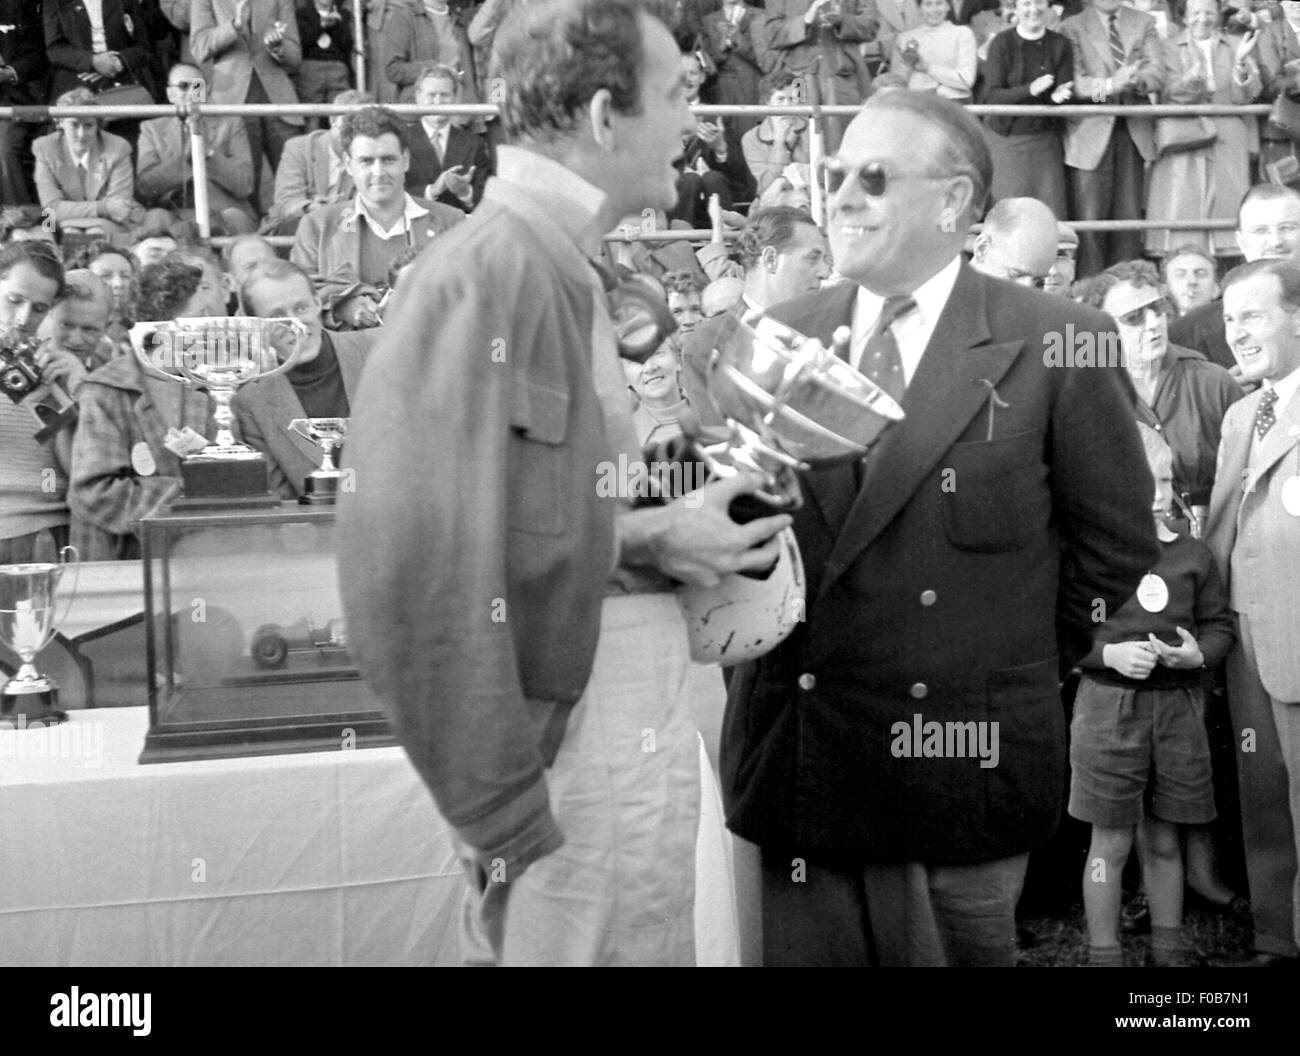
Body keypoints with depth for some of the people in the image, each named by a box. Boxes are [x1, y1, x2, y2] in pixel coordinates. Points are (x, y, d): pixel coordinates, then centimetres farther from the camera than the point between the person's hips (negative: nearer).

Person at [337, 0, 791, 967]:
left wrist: (652, 539, -3)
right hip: (570, 780, -8)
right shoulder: (489, 274, -19)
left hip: (629, 742, 8)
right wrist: (509, 822, -18)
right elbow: (414, 573, -23)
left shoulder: (561, 269, 8)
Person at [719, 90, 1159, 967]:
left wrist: (1028, 665, 4)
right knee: (797, 948, 13)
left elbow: (1118, 537, 1)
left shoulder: (1052, 343, -6)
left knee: (964, 949, 14)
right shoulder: (778, 336, 5)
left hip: (962, 763, -2)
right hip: (795, 761, 3)